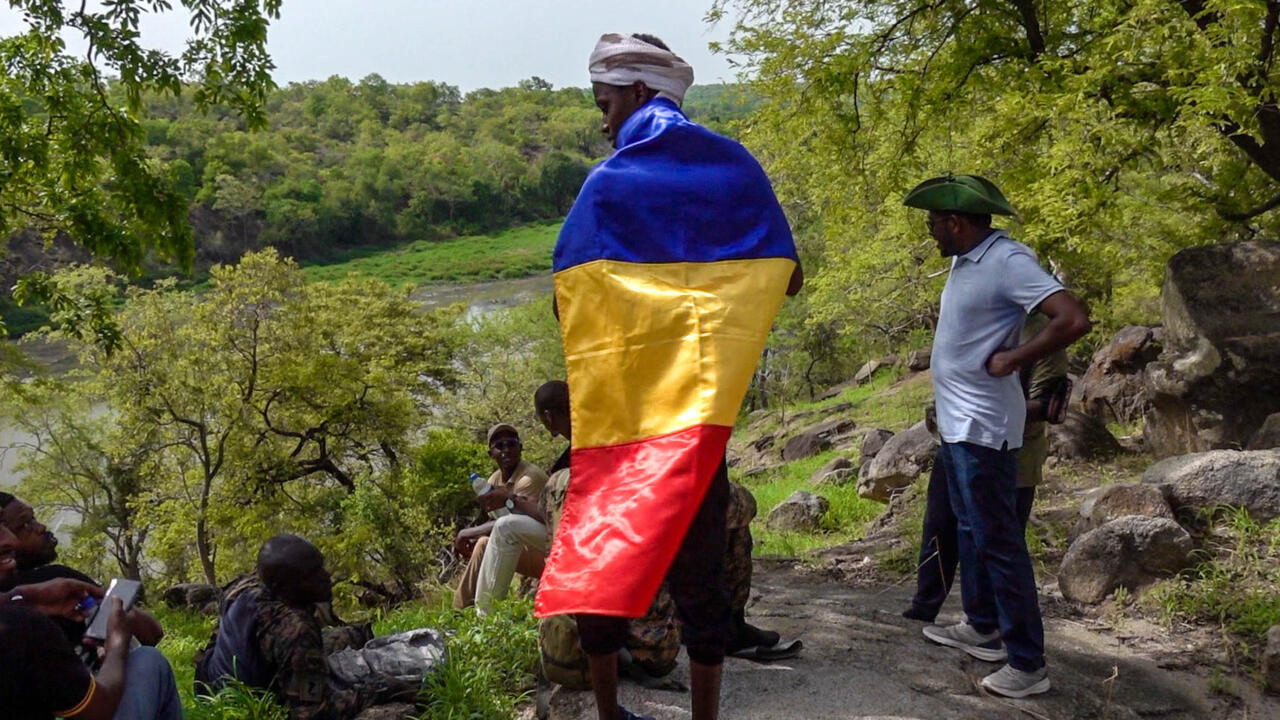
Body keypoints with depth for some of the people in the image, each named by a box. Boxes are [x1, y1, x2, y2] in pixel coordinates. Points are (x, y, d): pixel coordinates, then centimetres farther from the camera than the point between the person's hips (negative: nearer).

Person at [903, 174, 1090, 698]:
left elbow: (1073, 320, -27)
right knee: (970, 531, 19)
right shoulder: (963, 261, 10)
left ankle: (1028, 663, 5)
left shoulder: (1008, 260, -19)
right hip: (955, 422, 10)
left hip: (982, 427, -10)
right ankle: (982, 628, 34)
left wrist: (1012, 360, -19)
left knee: (998, 541, -4)